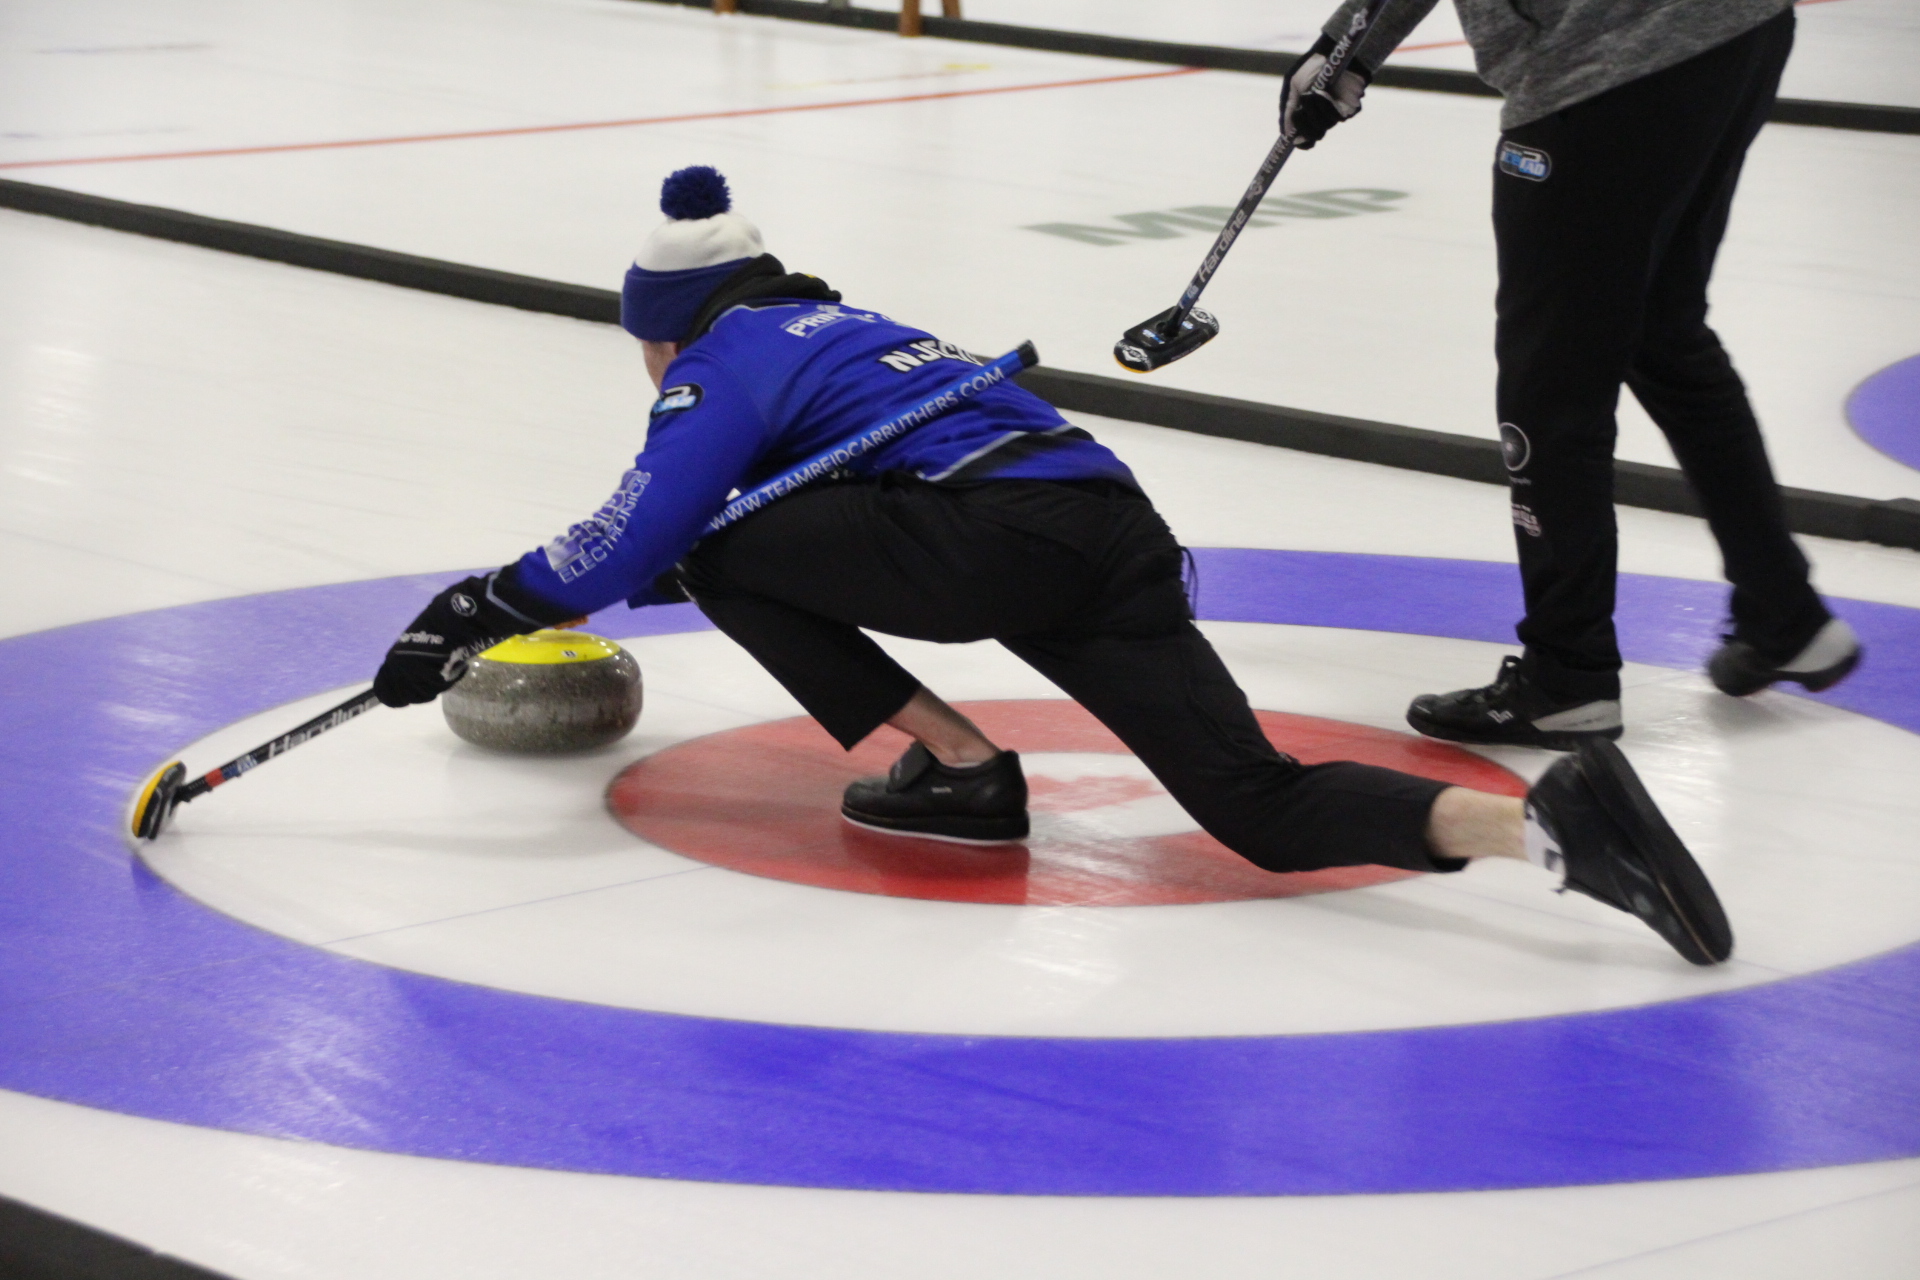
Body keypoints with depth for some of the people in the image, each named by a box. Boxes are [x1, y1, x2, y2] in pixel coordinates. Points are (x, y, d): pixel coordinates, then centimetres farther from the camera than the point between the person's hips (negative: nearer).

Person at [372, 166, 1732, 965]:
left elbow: (637, 538, 0)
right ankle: (1548, 817, -28)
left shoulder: (734, 356, 11)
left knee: (725, 558, 8)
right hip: (1120, 534, 8)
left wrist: (484, 609, 12)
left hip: (1003, 542, -8)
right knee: (1266, 808, -5)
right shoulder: (842, 327, 36)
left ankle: (959, 766, 3)